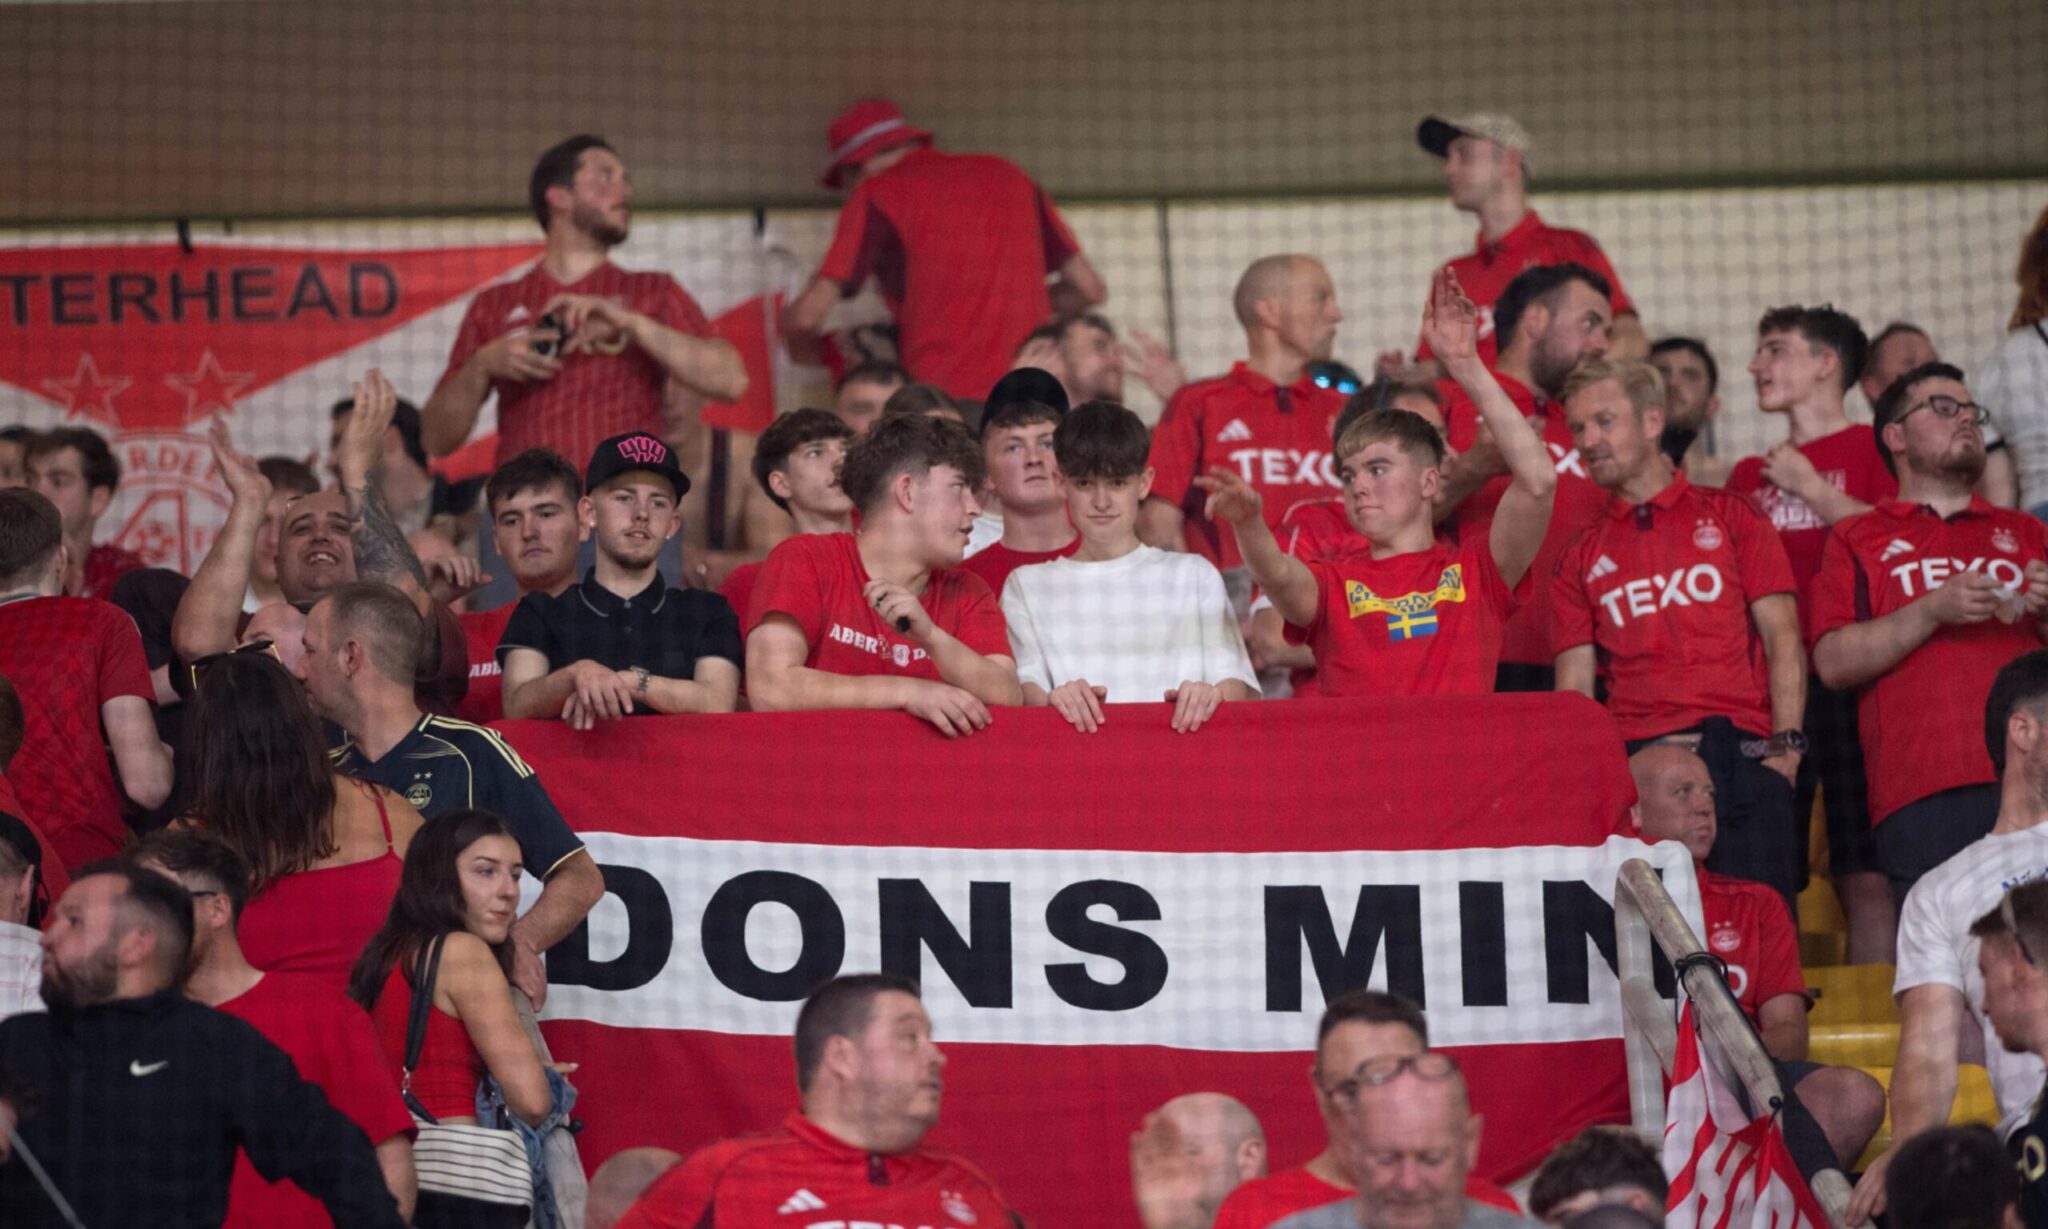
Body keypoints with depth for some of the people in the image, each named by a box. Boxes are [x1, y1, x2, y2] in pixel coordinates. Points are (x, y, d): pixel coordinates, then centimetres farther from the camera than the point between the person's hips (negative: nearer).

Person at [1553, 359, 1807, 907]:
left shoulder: (1728, 517, 13)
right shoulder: (1582, 556, 17)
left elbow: (1782, 639, 6)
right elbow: (1574, 689, 11)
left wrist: (1785, 748, -6)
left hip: (1740, 757, -1)